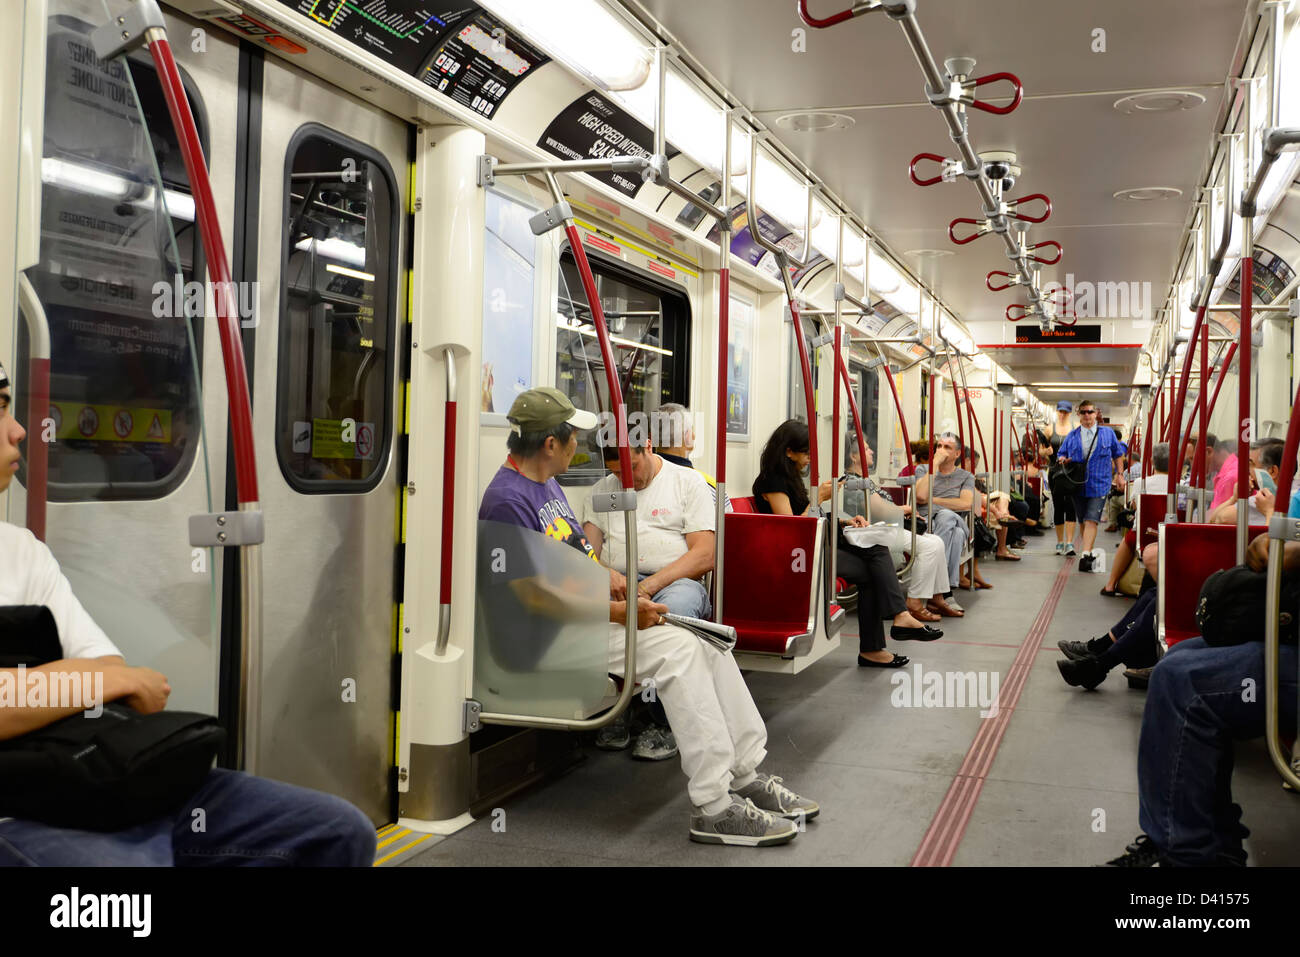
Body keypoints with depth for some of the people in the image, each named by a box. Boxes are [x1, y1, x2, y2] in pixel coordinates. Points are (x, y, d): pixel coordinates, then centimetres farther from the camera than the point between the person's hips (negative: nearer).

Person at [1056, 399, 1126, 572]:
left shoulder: (1108, 433, 7)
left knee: (1091, 521, -15)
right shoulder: (1072, 436, 9)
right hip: (1078, 486, 3)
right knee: (1083, 522, 12)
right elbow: (1061, 454, 13)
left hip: (1099, 485, -3)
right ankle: (1089, 553, 26)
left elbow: (1118, 455, 15)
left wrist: (1119, 474, 9)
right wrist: (1063, 460, -10)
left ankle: (1086, 555, -22)